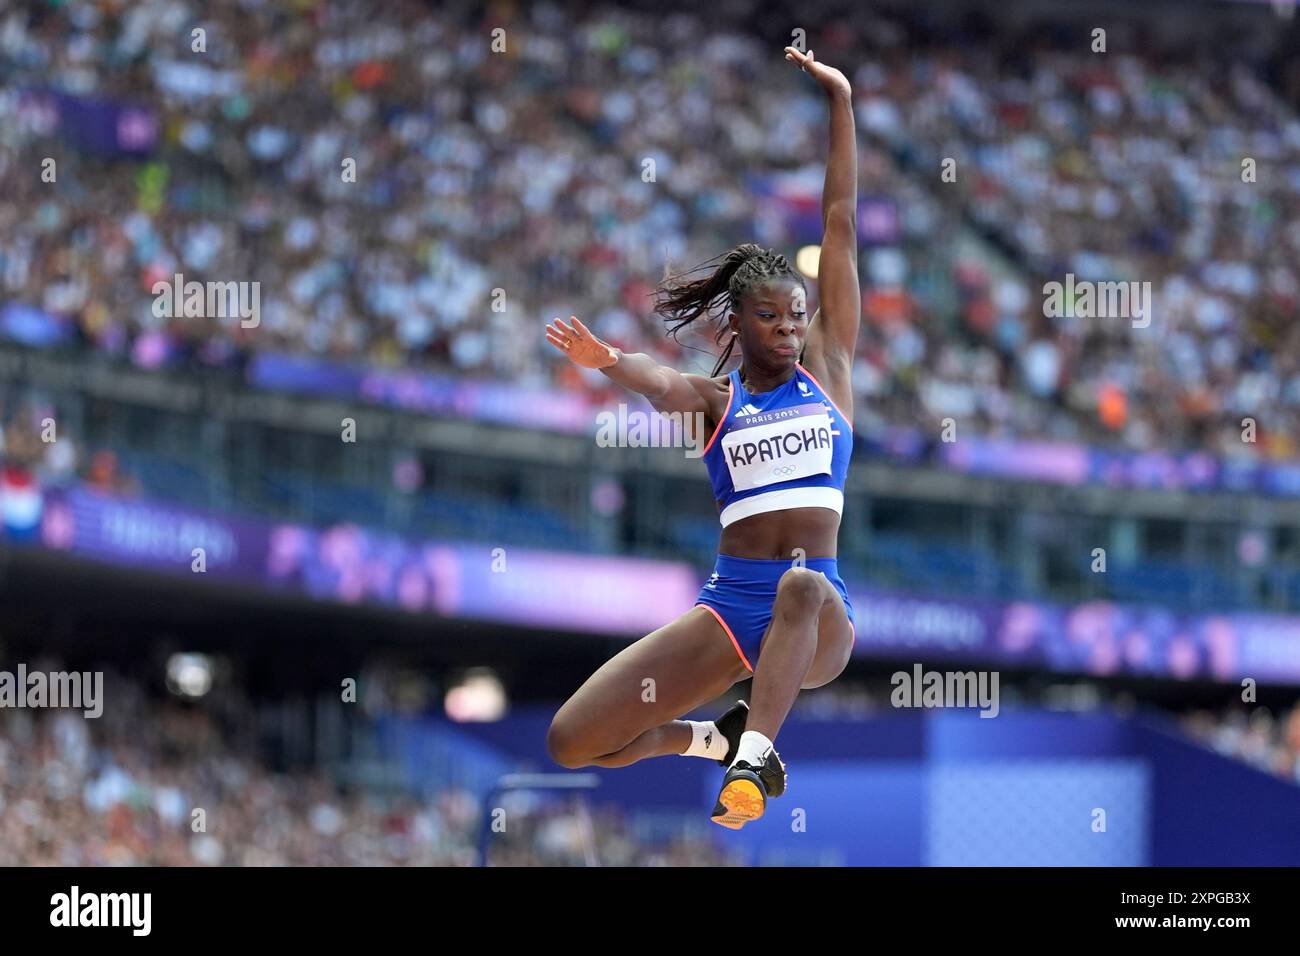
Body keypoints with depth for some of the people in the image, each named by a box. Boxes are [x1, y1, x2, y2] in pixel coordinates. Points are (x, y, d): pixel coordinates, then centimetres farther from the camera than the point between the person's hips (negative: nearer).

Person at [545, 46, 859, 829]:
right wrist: (608, 361, -39)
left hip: (819, 618, -2)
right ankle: (714, 738, 19)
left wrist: (842, 104, 6)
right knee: (571, 744, -5)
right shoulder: (716, 400, 10)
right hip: (730, 605, 2)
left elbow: (842, 228, 8)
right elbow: (661, 385, -16)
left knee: (801, 585, -41)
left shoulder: (826, 372, 12)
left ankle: (758, 753, -46)